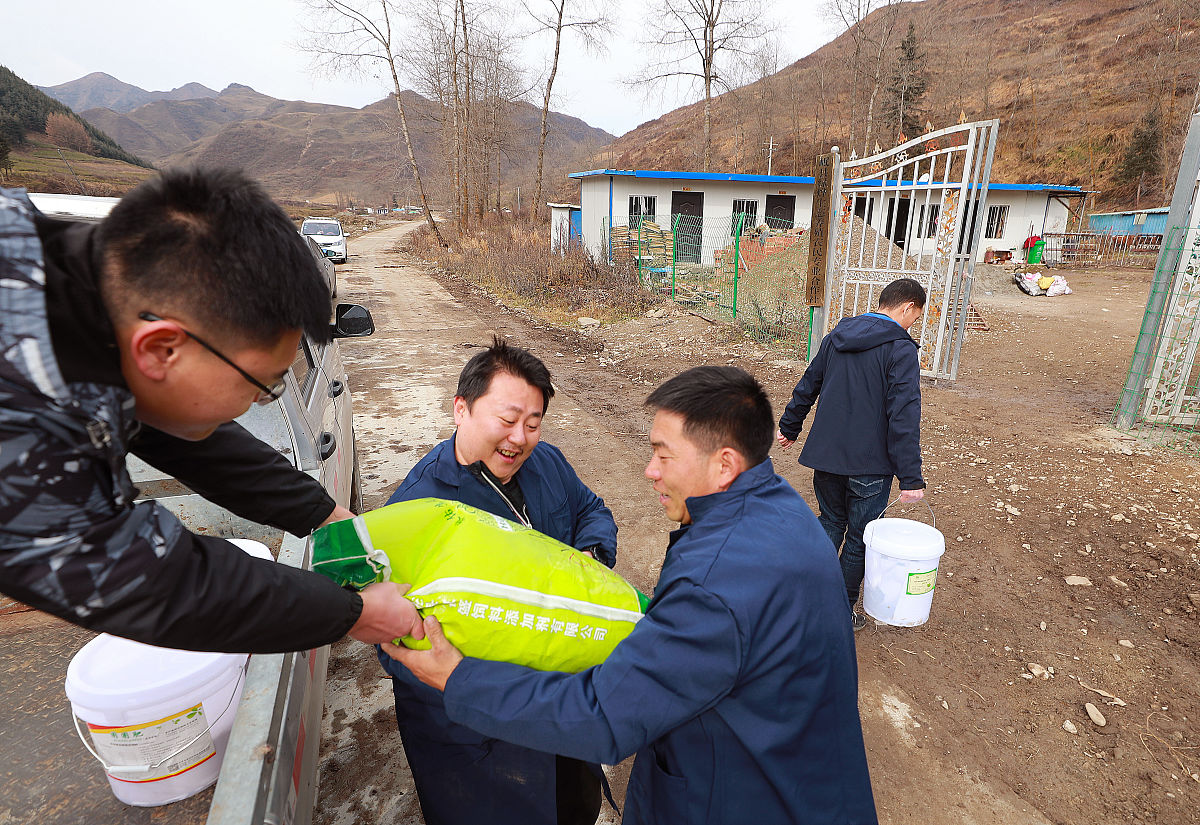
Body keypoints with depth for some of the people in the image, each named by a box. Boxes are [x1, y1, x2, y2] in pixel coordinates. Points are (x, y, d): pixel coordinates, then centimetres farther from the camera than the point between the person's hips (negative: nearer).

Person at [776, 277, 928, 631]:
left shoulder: (836, 336, 7)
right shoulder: (901, 350, -12)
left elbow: (808, 385, 16)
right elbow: (904, 418, -19)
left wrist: (789, 426, 28)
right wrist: (911, 478, -17)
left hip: (826, 455, 6)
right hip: (870, 464, -5)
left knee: (831, 522, 23)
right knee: (859, 538, 11)